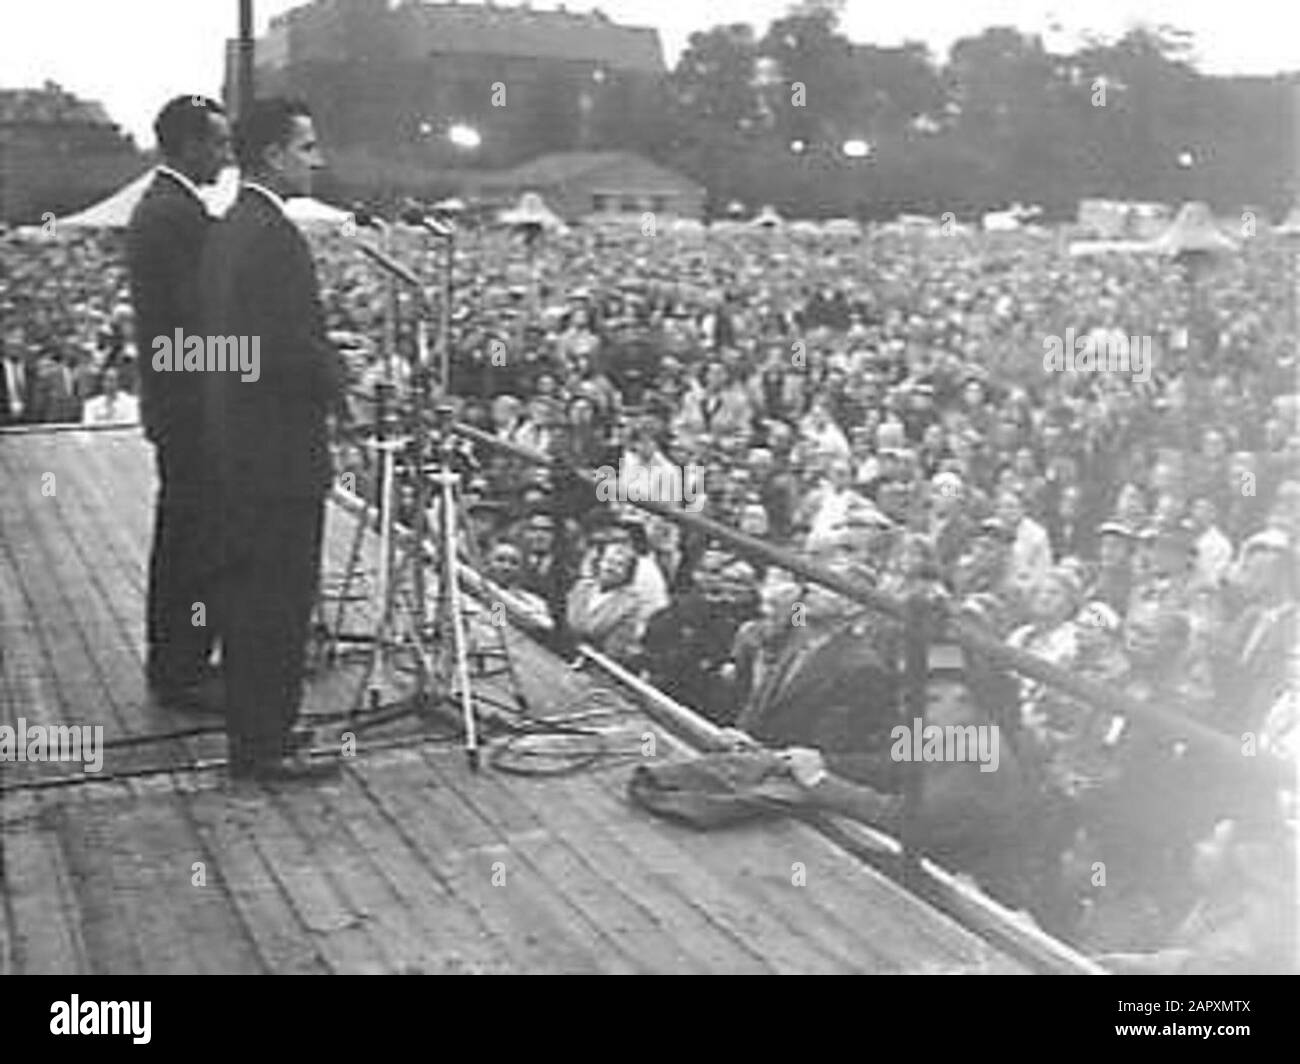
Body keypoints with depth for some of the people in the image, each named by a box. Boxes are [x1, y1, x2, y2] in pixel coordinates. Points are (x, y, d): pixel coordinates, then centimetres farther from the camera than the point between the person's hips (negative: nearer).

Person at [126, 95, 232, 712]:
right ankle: (182, 675, 5)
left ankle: (170, 661, 29)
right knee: (198, 541, -3)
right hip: (194, 405, -11)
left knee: (180, 534, 18)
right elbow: (204, 316, -23)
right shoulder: (180, 214, -18)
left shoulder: (154, 206, 14)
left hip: (170, 400, 11)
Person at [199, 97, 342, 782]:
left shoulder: (224, 231, 13)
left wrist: (327, 364, 15)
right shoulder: (274, 236, -18)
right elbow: (291, 348, -24)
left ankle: (249, 737, 26)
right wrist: (340, 378, -7)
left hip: (235, 448, 10)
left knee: (249, 596, 16)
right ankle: (265, 748, 6)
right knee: (280, 602, -2)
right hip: (280, 450, -10)